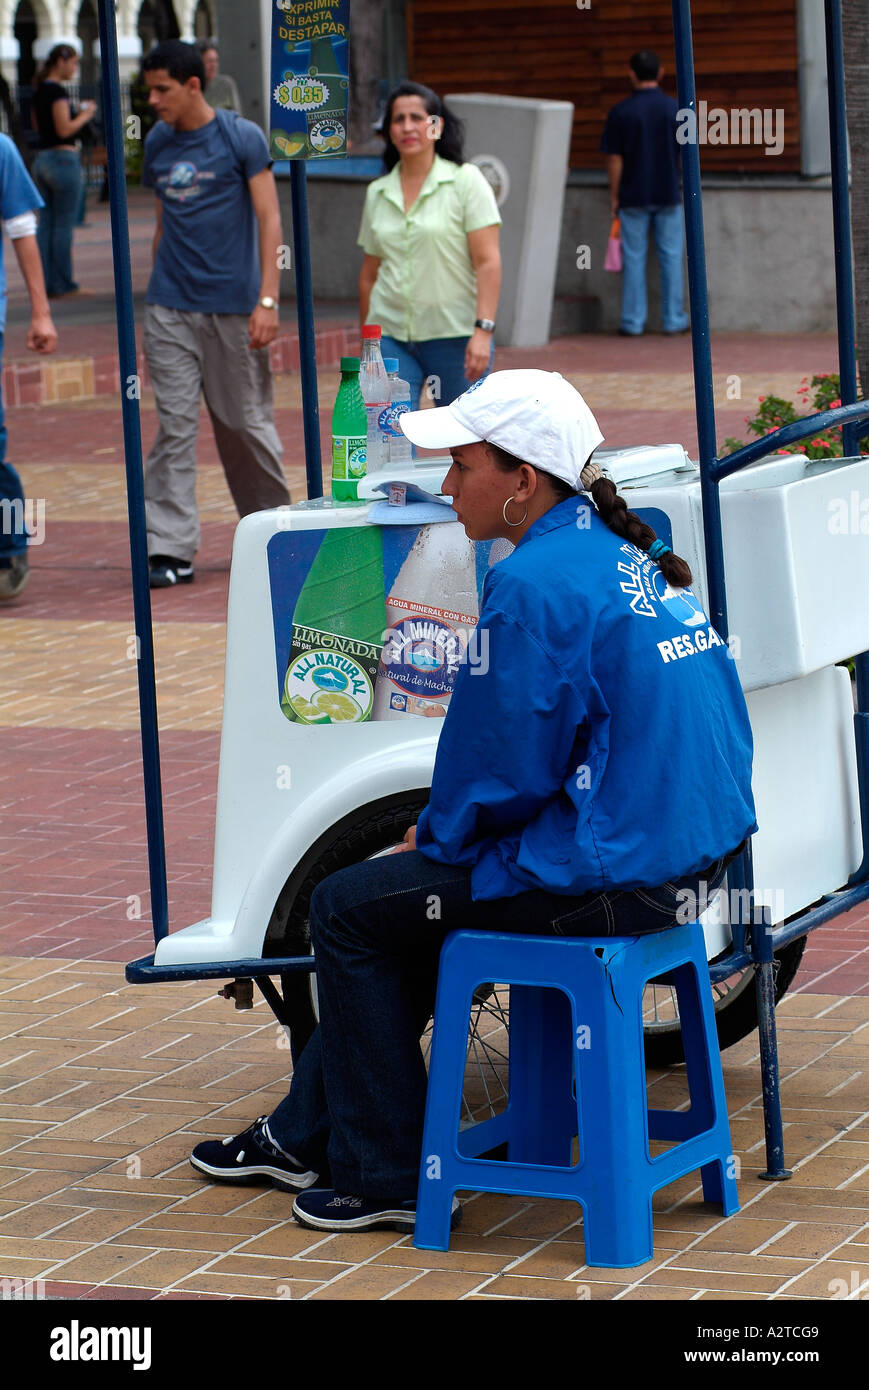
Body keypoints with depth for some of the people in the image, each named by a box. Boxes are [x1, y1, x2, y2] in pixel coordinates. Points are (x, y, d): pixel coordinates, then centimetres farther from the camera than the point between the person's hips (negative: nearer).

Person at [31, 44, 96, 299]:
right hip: (63, 159, -9)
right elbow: (64, 129, -19)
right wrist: (86, 115, -4)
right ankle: (63, 285, -1)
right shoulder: (57, 91, -14)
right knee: (64, 225, -4)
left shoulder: (39, 92, 12)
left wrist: (78, 114, 16)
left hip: (42, 160, 9)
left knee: (46, 223, 9)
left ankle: (45, 284, 9)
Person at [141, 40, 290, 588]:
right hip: (170, 310, 3)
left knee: (246, 424, 5)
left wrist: (267, 300, -13)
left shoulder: (242, 138, -4)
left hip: (233, 306, -3)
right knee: (174, 426, -4)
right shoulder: (157, 144, 10)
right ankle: (171, 549, -6)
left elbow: (270, 220, -6)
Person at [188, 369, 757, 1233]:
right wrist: (445, 831, 16)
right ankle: (306, 1136, 34)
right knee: (404, 886, 25)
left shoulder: (536, 585, -19)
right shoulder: (625, 554, 11)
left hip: (608, 882, -10)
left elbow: (503, 764, -16)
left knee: (347, 909, 4)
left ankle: (386, 1176, 10)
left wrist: (441, 839, 4)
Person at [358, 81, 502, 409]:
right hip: (391, 338, 3)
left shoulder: (465, 181, -2)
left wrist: (483, 331, -18)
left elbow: (488, 262, -8)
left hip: (455, 335, -3)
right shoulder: (378, 193, 10)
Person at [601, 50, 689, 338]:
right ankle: (673, 319, 11)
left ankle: (633, 322, 5)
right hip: (669, 194, 1)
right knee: (671, 257, 8)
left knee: (634, 258, 4)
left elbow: (614, 159, -5)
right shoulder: (676, 109, -3)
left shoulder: (621, 112, -7)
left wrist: (614, 196, 3)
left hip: (633, 195, -1)